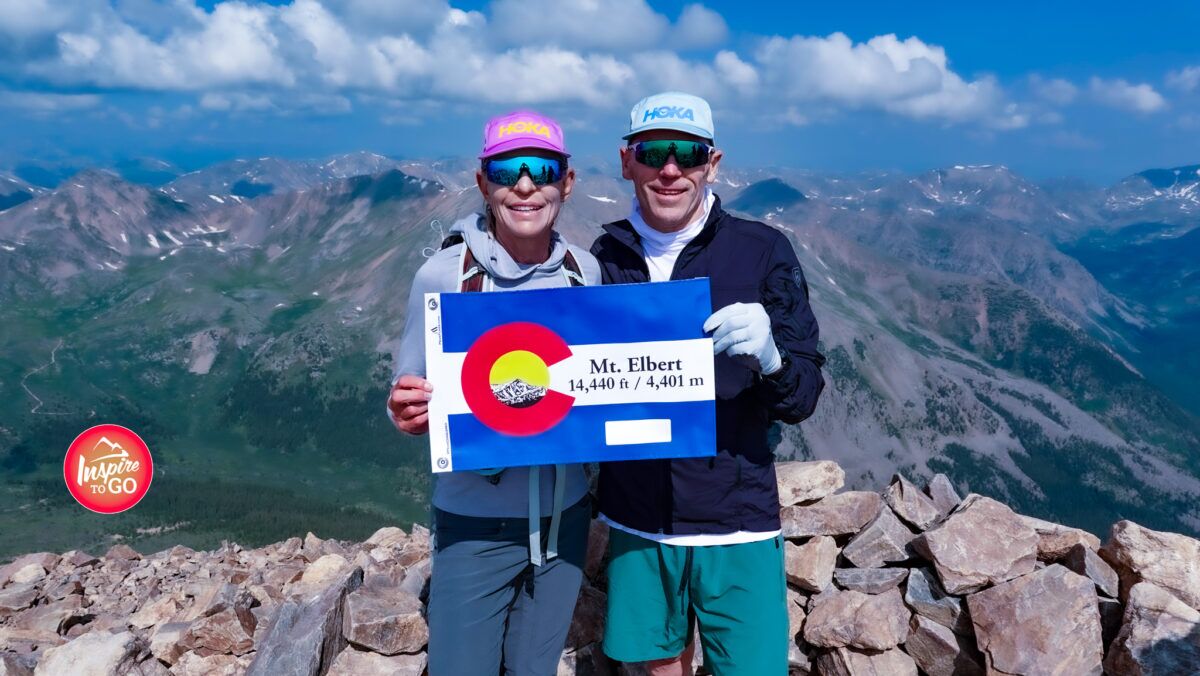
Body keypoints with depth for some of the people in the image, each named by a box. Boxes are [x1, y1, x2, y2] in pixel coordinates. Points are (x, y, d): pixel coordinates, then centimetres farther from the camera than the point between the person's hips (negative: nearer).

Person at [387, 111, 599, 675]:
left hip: (564, 517, 4)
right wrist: (405, 411, -28)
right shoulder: (443, 275, -13)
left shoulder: (585, 270, -3)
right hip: (475, 525, -3)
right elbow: (409, 401, -6)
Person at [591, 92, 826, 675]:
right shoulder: (606, 256, -1)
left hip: (736, 525, -2)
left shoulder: (762, 251, -8)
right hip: (634, 521, 3)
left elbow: (803, 399, -9)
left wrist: (768, 357, -29)